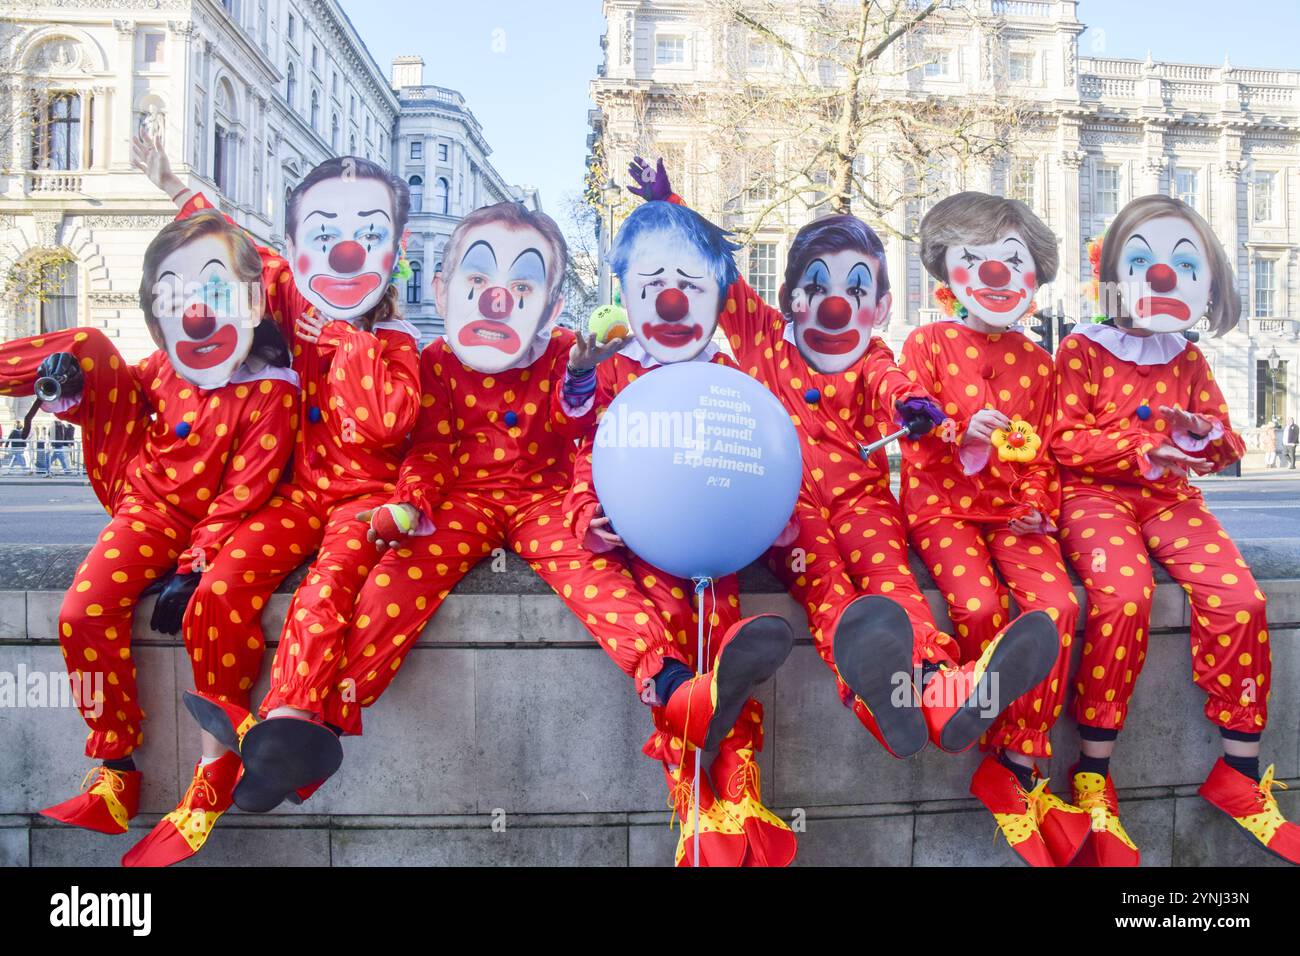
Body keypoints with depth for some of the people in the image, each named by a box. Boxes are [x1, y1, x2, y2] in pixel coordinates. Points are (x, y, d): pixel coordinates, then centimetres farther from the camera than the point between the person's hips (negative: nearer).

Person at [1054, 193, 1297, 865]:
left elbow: (1226, 441, 19)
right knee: (1124, 594, -33)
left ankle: (1239, 771, -4)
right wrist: (1139, 449, -16)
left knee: (1240, 598, -19)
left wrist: (1206, 435, -6)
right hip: (1095, 494, -5)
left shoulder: (1189, 362, 18)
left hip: (1171, 495, 5)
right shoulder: (1082, 351, 3)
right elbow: (1066, 439, -5)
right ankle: (1092, 776, -22)